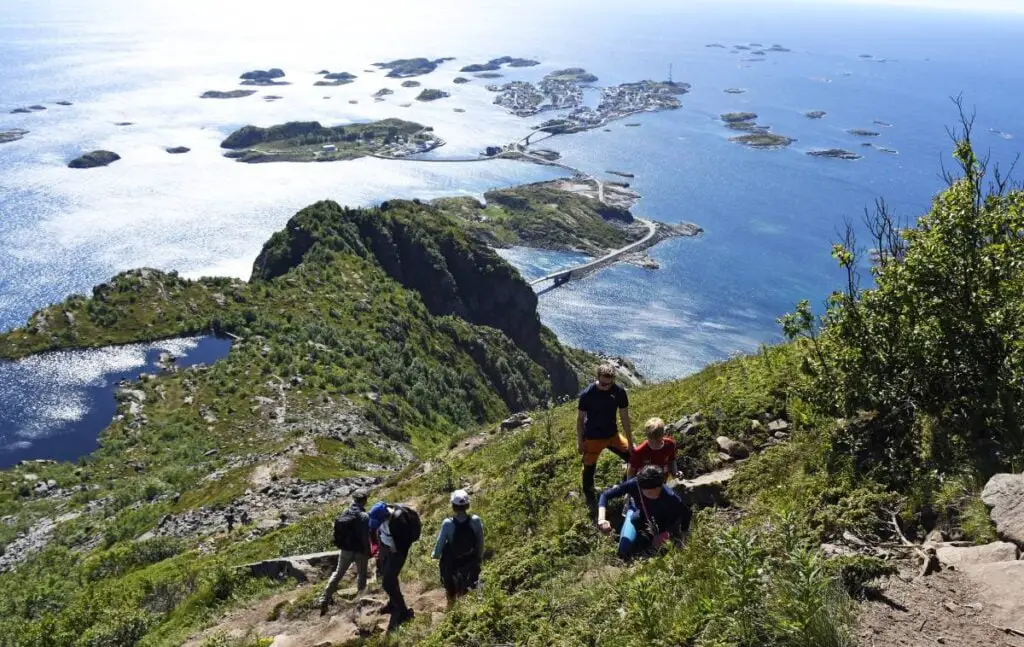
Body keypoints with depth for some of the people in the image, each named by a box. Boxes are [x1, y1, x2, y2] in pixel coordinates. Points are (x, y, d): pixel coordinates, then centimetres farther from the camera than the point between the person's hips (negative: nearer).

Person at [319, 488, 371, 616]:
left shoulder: (344, 514, -2)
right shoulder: (364, 516, -21)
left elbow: (337, 532, 6)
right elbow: (365, 537, -19)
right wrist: (368, 553, -8)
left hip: (345, 549, 5)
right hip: (360, 551, -5)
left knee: (338, 573, 17)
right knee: (361, 575, 15)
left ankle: (325, 599, 14)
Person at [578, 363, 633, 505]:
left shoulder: (619, 392, -14)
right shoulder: (587, 394, -23)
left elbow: (624, 417, -5)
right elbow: (580, 419, -11)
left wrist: (630, 442, -3)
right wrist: (580, 441, -7)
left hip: (612, 435, 3)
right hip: (593, 438, -3)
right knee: (589, 469, 9)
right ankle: (589, 497, 35)